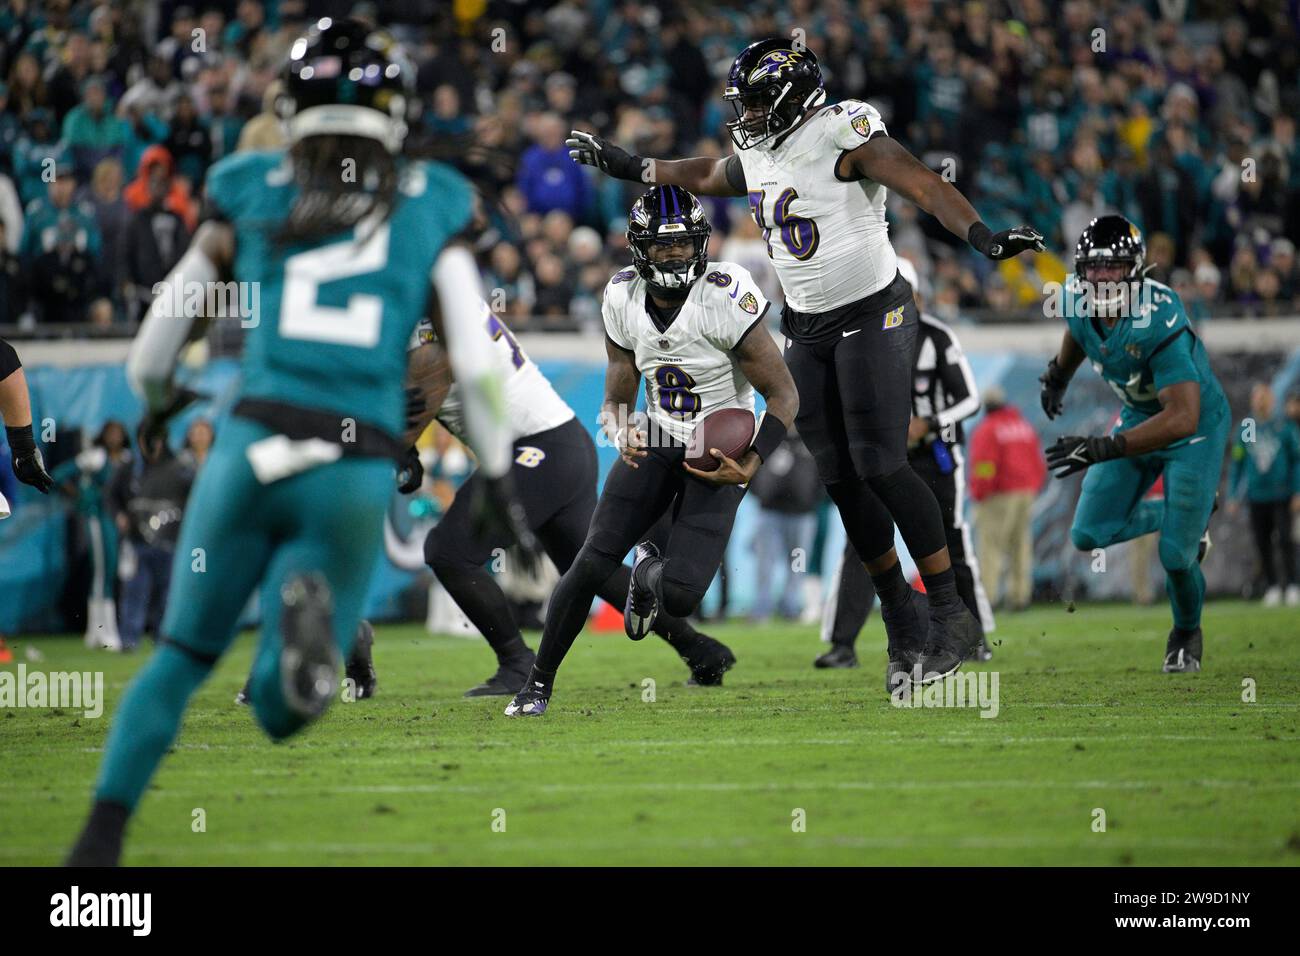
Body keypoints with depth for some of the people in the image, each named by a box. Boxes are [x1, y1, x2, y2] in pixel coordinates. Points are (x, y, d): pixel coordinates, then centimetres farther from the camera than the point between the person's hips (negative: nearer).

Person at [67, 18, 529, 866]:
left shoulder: (252, 195, 10)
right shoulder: (430, 208, 9)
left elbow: (161, 337, 18)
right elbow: (477, 360, 6)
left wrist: (156, 399, 39)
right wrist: (499, 477, 17)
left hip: (254, 447, 0)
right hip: (359, 477, 0)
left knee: (182, 657, 19)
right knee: (280, 715, 8)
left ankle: (105, 830, 4)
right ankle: (313, 608, -26)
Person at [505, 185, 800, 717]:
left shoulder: (725, 299, -22)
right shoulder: (624, 299, -6)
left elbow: (784, 396, -16)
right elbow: (616, 398, 4)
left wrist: (750, 468, -28)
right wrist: (622, 433, -20)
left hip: (718, 456, -4)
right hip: (658, 447, 4)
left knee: (680, 598, -15)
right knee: (591, 565, -12)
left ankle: (649, 573, 25)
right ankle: (538, 684, 6)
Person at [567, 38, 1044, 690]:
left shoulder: (844, 134, -17)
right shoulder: (755, 154, 7)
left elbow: (924, 186, -28)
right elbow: (705, 177, 28)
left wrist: (982, 237, -43)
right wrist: (627, 167, 37)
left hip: (872, 318, -8)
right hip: (806, 330, 8)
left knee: (880, 466, -14)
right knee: (840, 477, 4)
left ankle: (952, 617, -7)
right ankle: (901, 617, 15)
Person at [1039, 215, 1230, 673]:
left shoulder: (1158, 320, -37)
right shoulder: (1077, 298, -17)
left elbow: (1183, 418, -43)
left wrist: (1106, 449, -50)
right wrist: (1059, 374, 29)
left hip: (1195, 427, -6)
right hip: (1138, 417, 6)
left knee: (1175, 557, -9)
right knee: (1089, 534, 0)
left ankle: (1187, 633, 25)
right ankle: (1180, 515, 26)